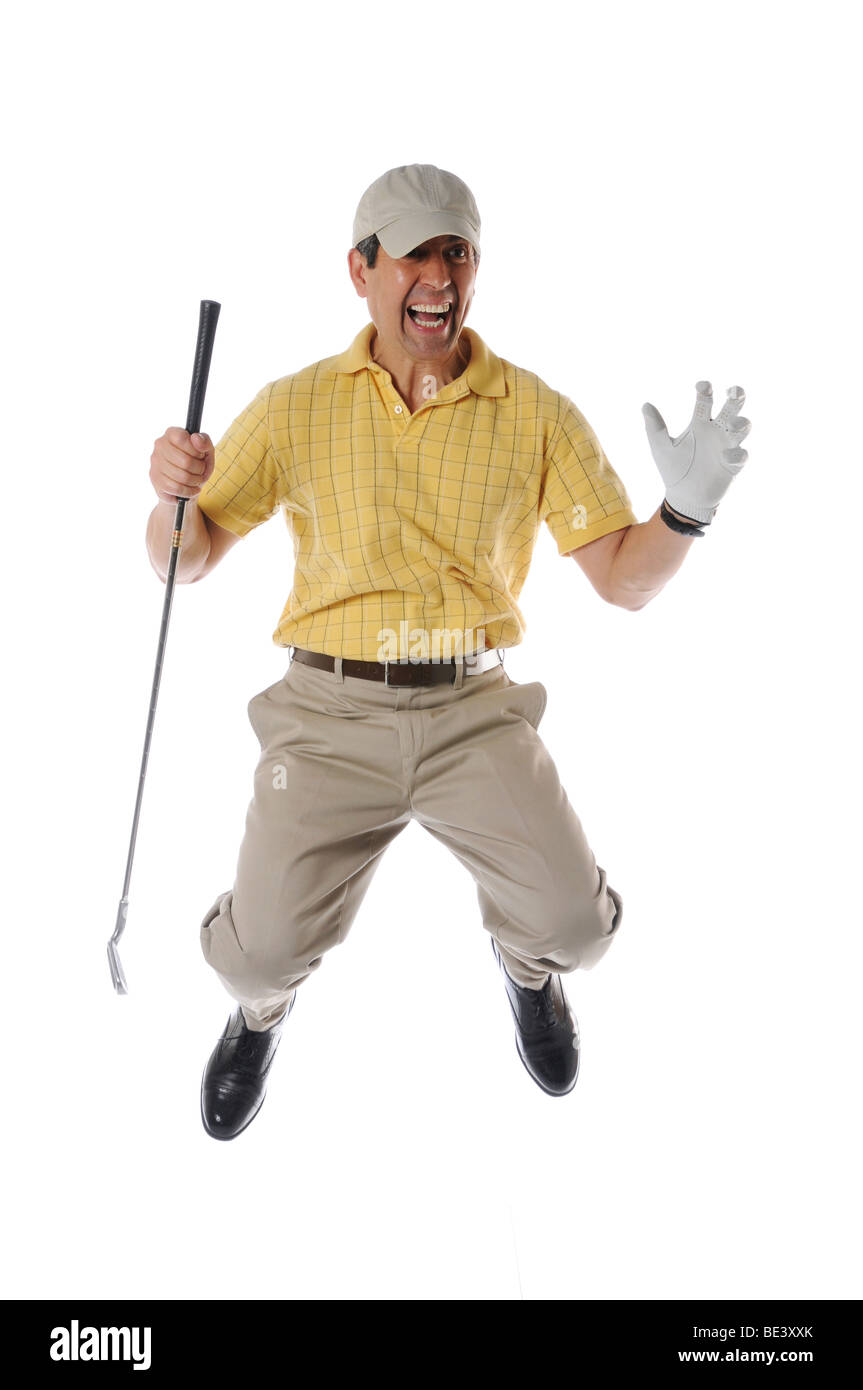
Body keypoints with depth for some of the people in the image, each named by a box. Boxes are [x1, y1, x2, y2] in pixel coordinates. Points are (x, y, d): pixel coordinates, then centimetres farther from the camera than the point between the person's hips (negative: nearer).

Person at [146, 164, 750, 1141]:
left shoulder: (537, 414, 1)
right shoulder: (295, 408, 1)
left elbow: (624, 582, 1)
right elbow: (185, 563, 4)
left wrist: (684, 510, -19)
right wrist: (173, 498, -18)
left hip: (475, 714, 1)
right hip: (331, 715, 0)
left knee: (574, 924, -12)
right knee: (264, 952, -10)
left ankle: (525, 958, 29)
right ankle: (261, 1008, 31)